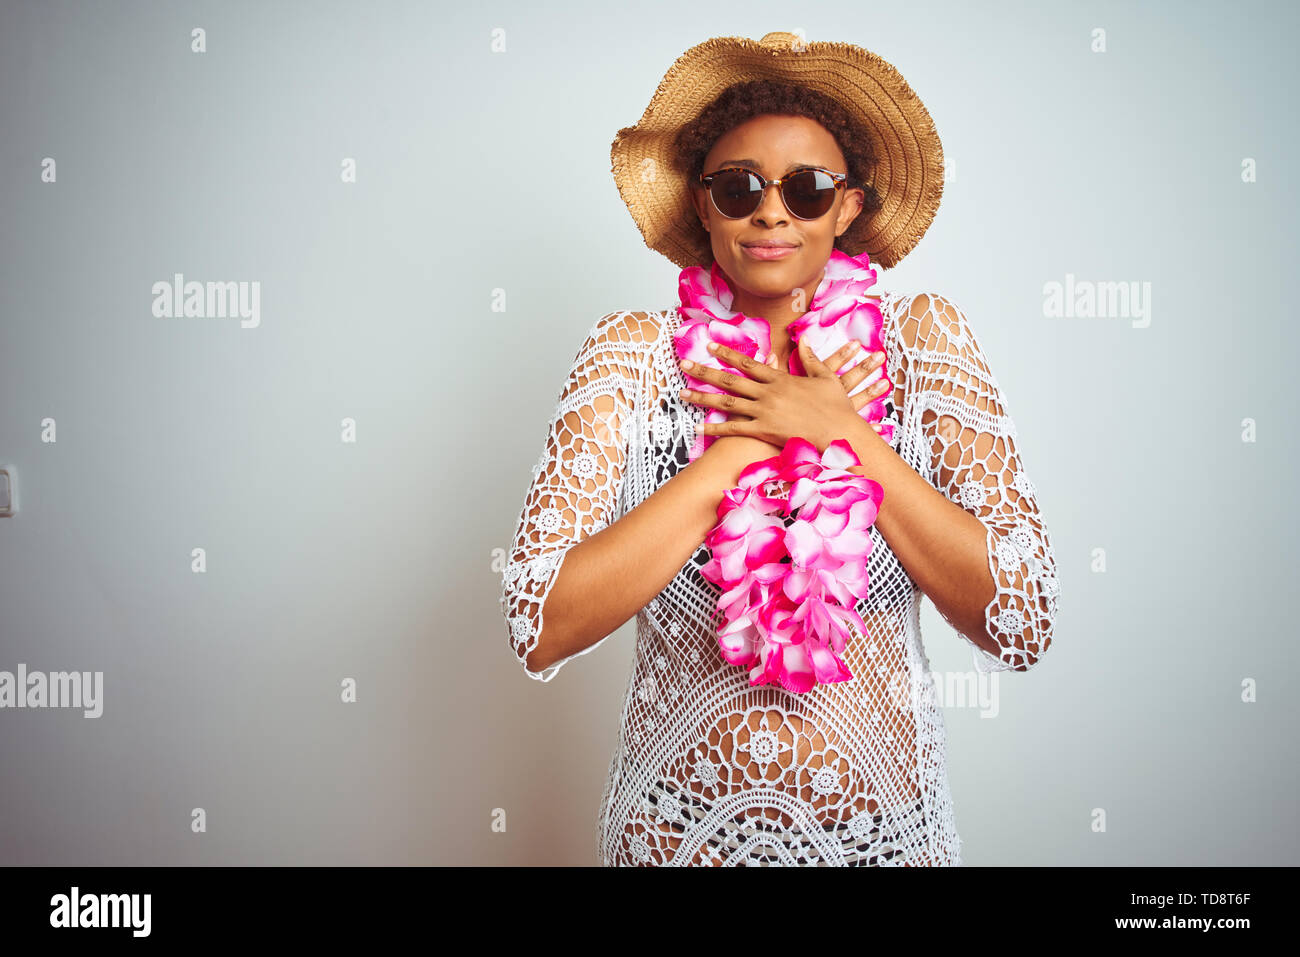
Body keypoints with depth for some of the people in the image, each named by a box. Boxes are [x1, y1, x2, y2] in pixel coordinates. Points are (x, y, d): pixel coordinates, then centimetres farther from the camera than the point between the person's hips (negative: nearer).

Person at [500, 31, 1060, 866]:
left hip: (885, 824, 1)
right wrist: (741, 448, -21)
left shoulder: (923, 338, -7)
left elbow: (1021, 626, -14)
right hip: (675, 827, 0)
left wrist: (845, 434, -19)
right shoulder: (632, 354, -9)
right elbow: (541, 631, -19)